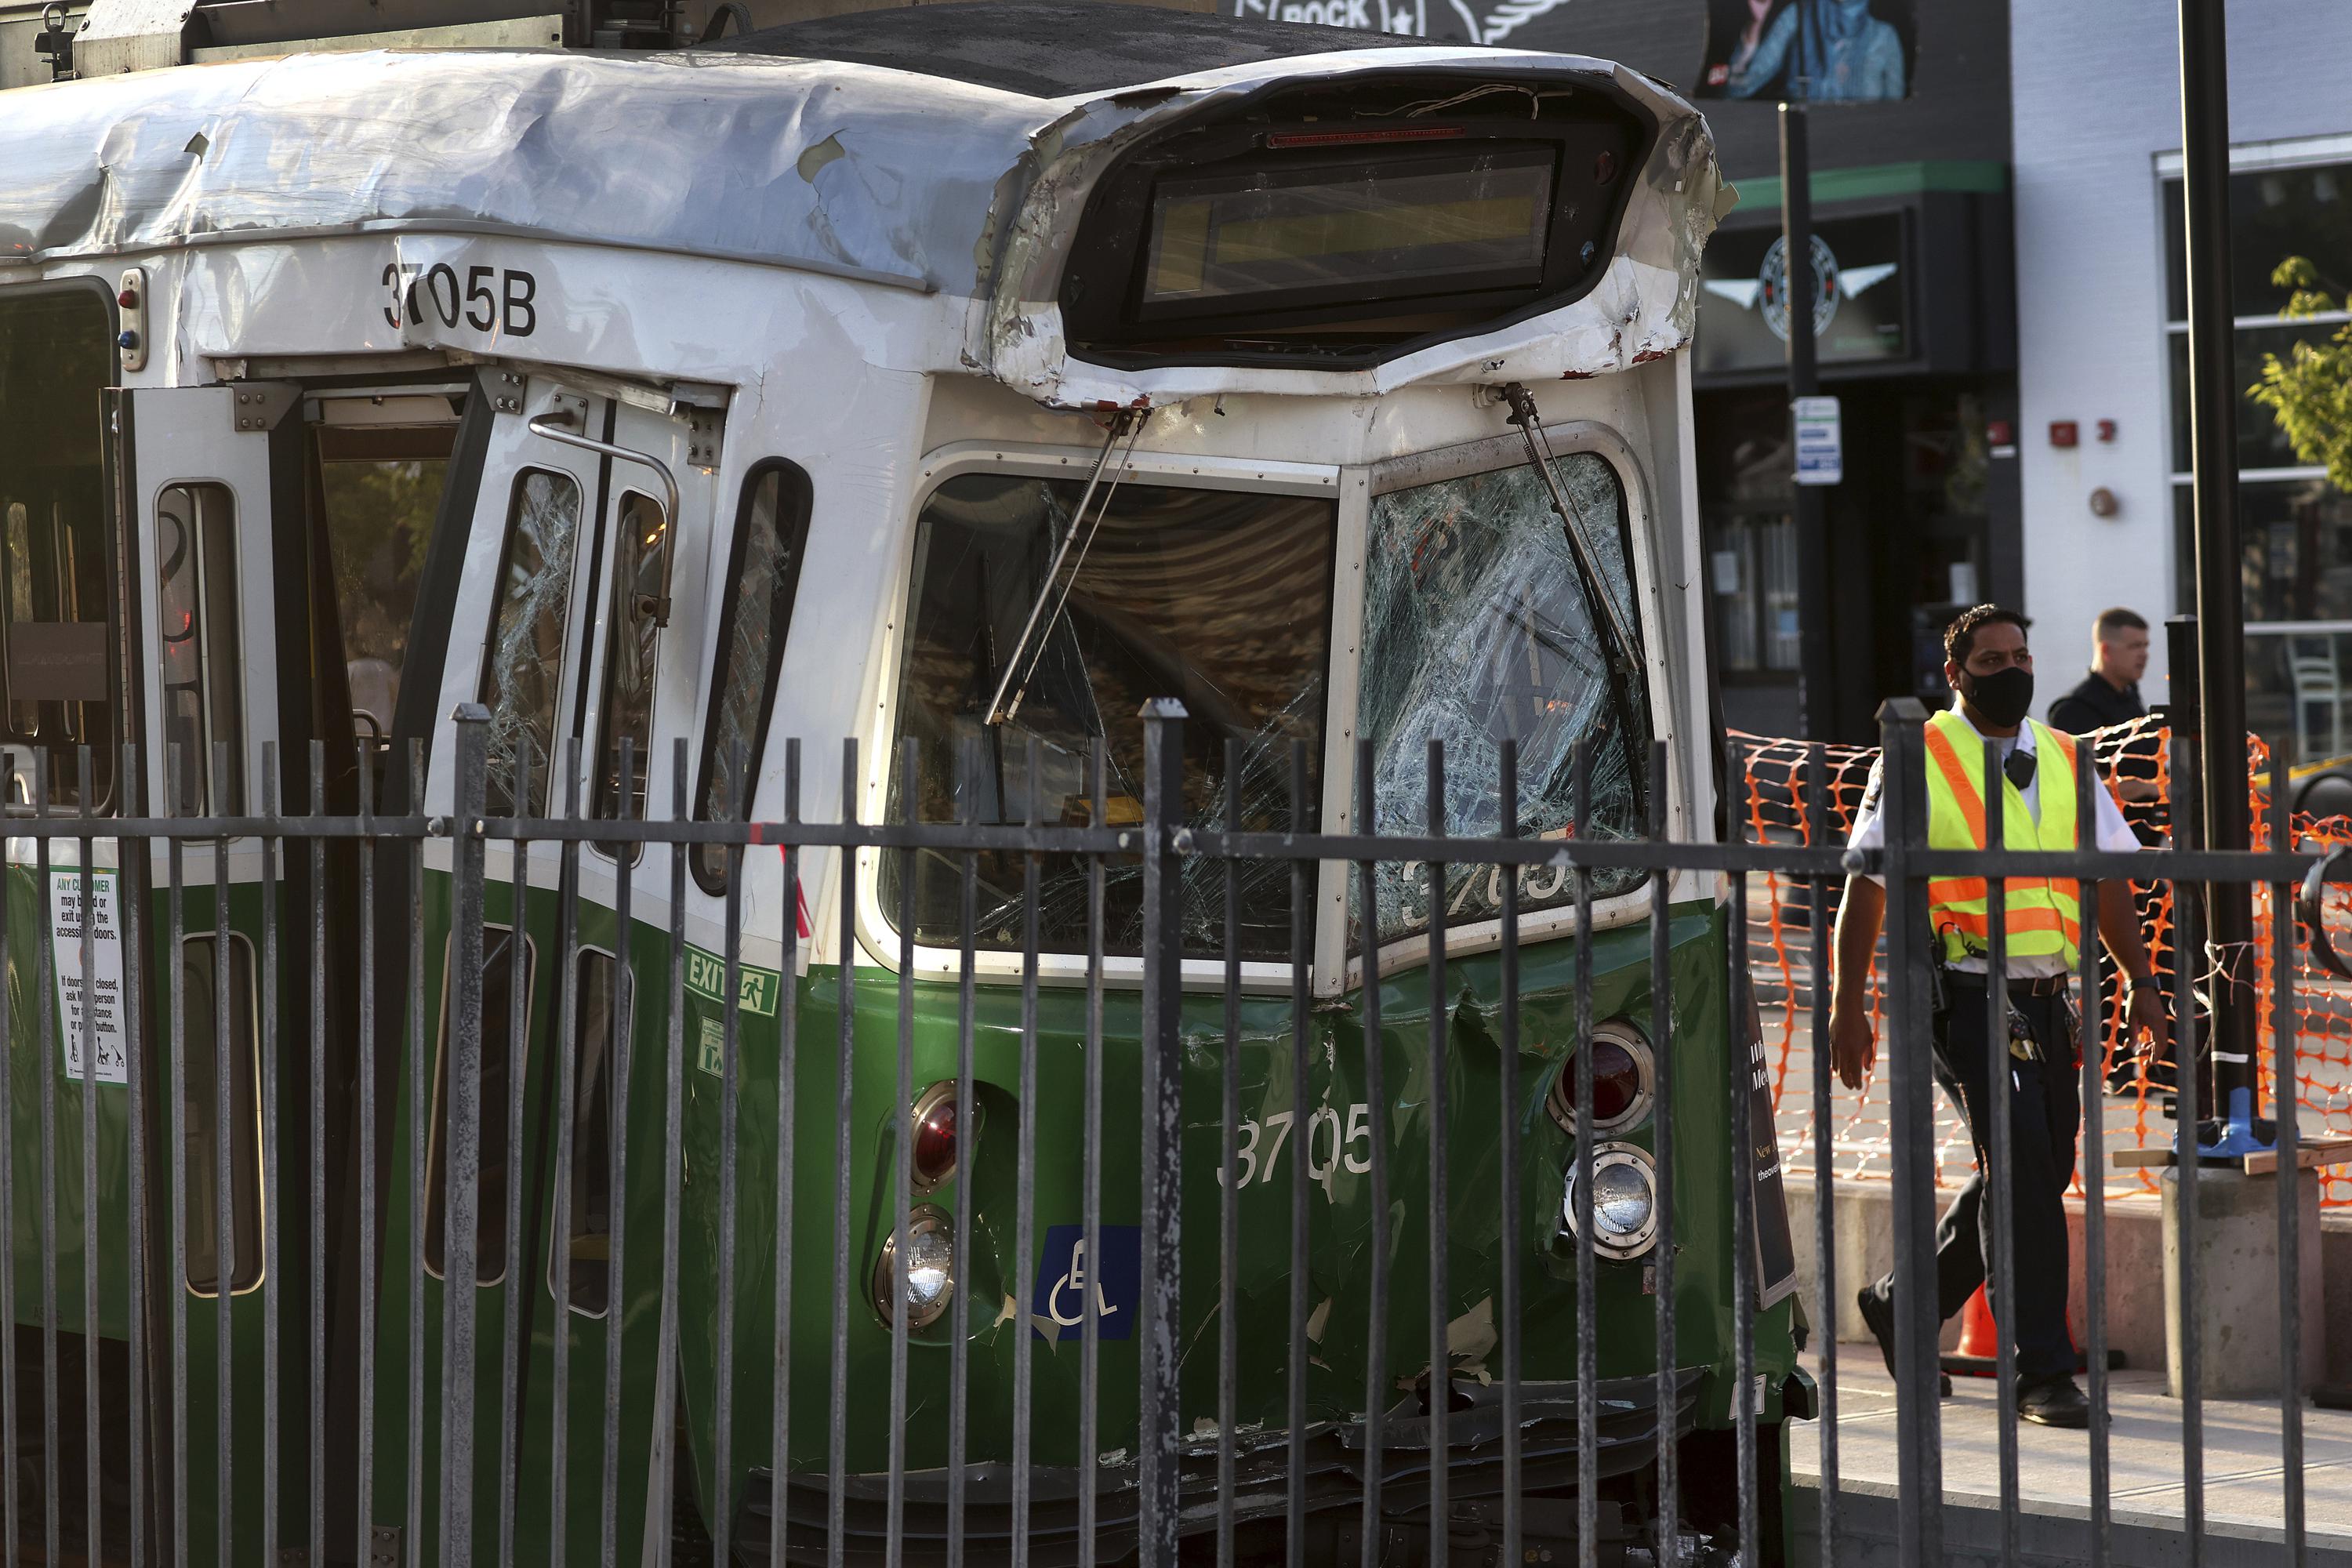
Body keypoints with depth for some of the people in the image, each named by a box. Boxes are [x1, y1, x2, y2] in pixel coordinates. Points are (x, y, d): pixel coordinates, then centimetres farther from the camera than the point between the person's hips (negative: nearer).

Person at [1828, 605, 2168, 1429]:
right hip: (1962, 994, -6)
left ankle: (1902, 1306, 30)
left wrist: (2141, 983, 6)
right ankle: (2042, 1373, -8)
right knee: (2022, 1170, -14)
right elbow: (1865, 890, -1)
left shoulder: (2063, 760, 13)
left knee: (2039, 1173, 10)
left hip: (2046, 998, 6)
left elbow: (2108, 879, 16)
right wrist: (1847, 1009, -4)